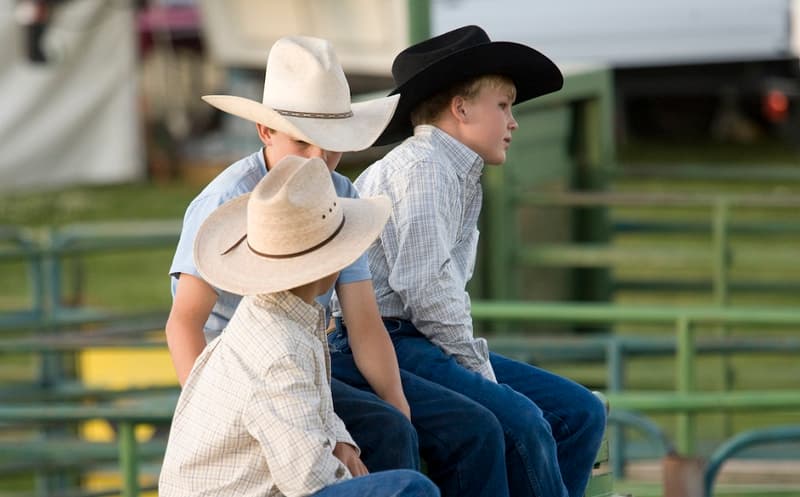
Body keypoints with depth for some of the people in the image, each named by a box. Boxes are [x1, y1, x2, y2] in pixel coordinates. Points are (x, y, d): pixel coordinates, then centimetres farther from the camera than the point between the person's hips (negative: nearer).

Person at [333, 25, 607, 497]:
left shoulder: (462, 177, 21)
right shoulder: (420, 168, -11)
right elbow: (424, 289, -19)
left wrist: (482, 368, 7)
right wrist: (481, 373, -14)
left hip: (434, 347, 11)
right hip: (388, 346, -11)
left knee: (580, 412, 3)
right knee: (520, 421, -29)